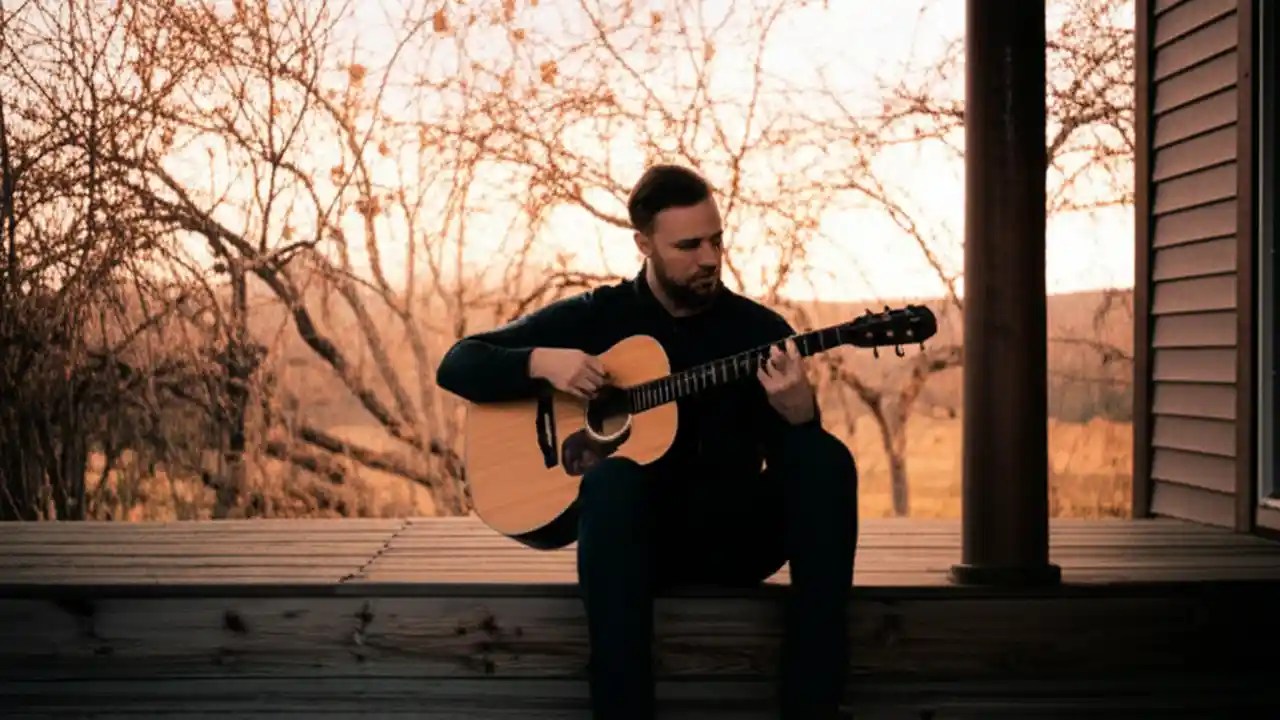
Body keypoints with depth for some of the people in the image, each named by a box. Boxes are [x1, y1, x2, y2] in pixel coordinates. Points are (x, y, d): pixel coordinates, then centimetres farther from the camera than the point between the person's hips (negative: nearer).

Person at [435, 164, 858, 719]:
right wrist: (542, 362, -16)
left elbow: (792, 459, -4)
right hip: (637, 533, -2)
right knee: (612, 478, -36)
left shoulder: (762, 331, 4)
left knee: (827, 459, -25)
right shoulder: (594, 316, 4)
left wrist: (798, 414, -28)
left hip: (735, 534, 2)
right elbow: (457, 365, 4)